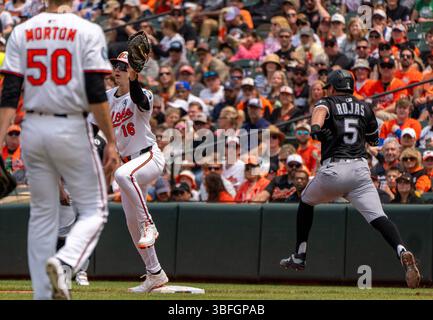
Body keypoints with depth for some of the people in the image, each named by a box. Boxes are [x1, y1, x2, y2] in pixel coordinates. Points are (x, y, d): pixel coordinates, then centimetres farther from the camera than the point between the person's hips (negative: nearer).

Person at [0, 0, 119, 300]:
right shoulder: (88, 31, -5)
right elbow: (96, 94, -11)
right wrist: (111, 142, -6)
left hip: (33, 129, 4)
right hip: (71, 129, -4)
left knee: (42, 214, 13)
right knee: (94, 210, 5)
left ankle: (43, 293, 8)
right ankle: (64, 263, -22)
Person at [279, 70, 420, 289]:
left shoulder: (327, 103, 9)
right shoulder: (364, 108, 19)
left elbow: (320, 111, -18)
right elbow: (374, 140, 31)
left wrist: (316, 127, -38)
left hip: (332, 169, -2)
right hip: (360, 168, 2)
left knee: (306, 202, 27)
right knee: (378, 218, -12)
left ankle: (299, 257, 32)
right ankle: (402, 252, -40)